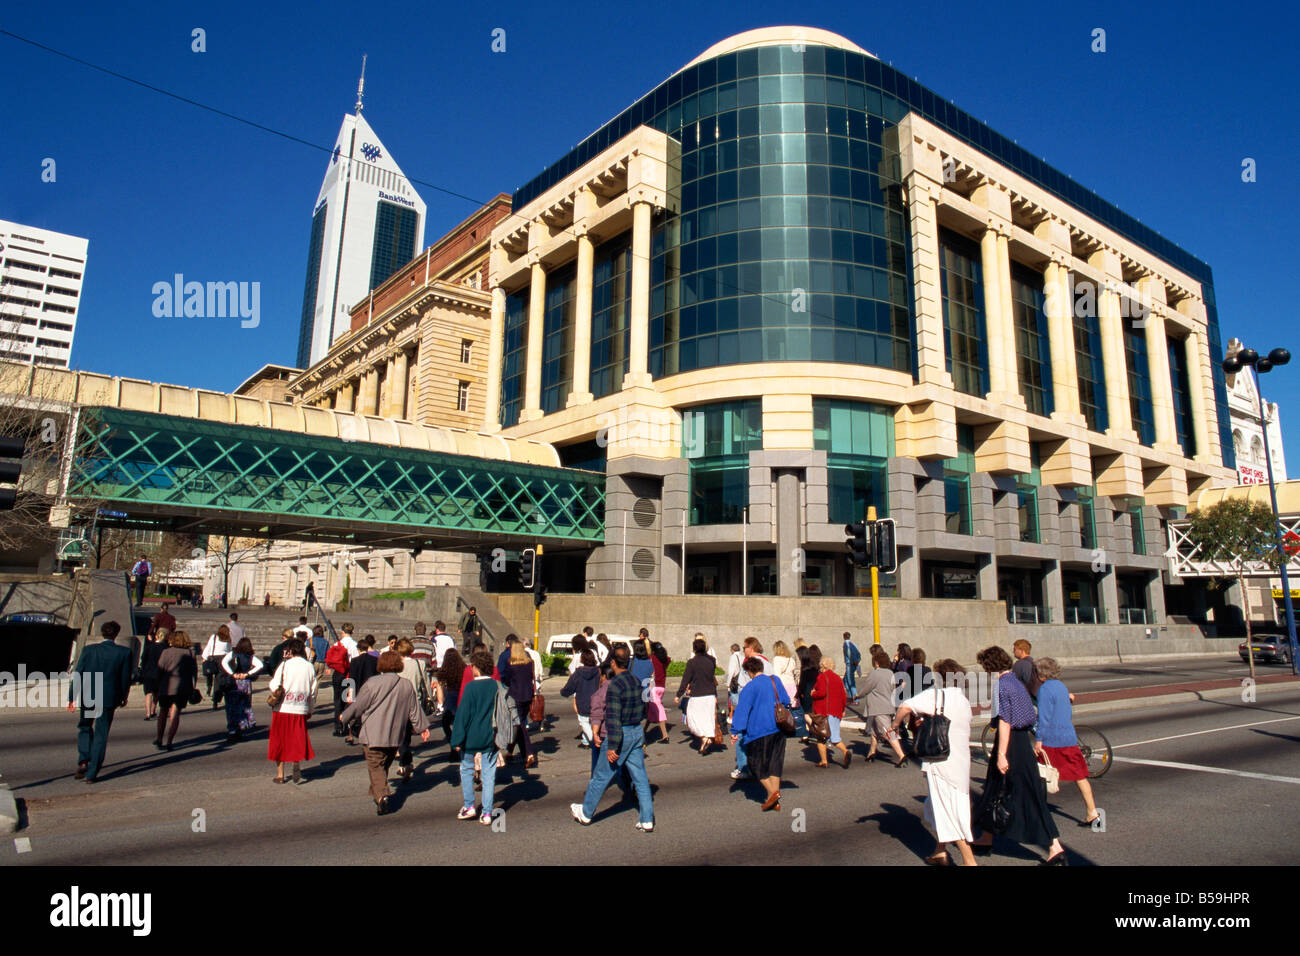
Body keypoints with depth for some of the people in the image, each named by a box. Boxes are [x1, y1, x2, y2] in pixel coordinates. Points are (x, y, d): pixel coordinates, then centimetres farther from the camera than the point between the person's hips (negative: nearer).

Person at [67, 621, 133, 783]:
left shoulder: (88, 649, -4)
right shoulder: (124, 653, -6)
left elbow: (77, 675, -3)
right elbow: (126, 678, -1)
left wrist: (71, 697, 5)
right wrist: (124, 697, 14)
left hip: (87, 697, 1)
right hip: (108, 699, -1)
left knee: (85, 728, 25)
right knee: (101, 736, 7)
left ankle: (83, 761, 8)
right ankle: (91, 774, 9)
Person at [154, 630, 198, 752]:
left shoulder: (166, 652, -1)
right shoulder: (189, 653, 4)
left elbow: (160, 670, -2)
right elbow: (194, 671, 4)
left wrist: (158, 686, 8)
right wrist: (192, 687, 12)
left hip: (166, 687, -1)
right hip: (182, 688, 1)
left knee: (163, 712, 16)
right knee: (175, 714, 2)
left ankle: (159, 739, 20)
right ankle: (169, 742, -2)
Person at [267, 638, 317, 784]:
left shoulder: (285, 664, -8)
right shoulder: (309, 667, 3)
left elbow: (274, 686, -11)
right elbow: (313, 691, 7)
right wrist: (310, 710, 18)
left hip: (283, 708, -2)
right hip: (301, 710, 2)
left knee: (279, 741, 10)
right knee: (297, 738, 11)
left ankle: (280, 774, 16)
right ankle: (296, 764, -13)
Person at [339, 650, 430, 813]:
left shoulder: (373, 683, -11)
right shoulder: (407, 685, 2)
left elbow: (358, 706, -4)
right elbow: (415, 710, 9)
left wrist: (345, 717, 15)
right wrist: (422, 727, 21)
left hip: (373, 735, -4)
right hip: (396, 737, 5)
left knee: (375, 767, -1)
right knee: (384, 766, 21)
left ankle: (381, 795, -20)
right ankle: (377, 792, 32)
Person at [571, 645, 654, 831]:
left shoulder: (615, 685, -19)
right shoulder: (636, 682, 5)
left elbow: (613, 718, -23)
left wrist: (612, 746, -21)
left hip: (621, 734, -7)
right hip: (638, 732, 7)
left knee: (601, 777, 10)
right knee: (641, 779, 10)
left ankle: (585, 813, 26)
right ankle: (647, 820, 12)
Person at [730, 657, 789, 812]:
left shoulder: (749, 688, -11)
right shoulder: (775, 681, 6)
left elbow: (742, 710, -14)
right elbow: (786, 702, 17)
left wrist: (735, 732, -12)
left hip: (759, 731, -6)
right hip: (778, 729, 6)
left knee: (756, 763, 8)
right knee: (775, 763, 10)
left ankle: (772, 792, -6)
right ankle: (775, 801, 10)